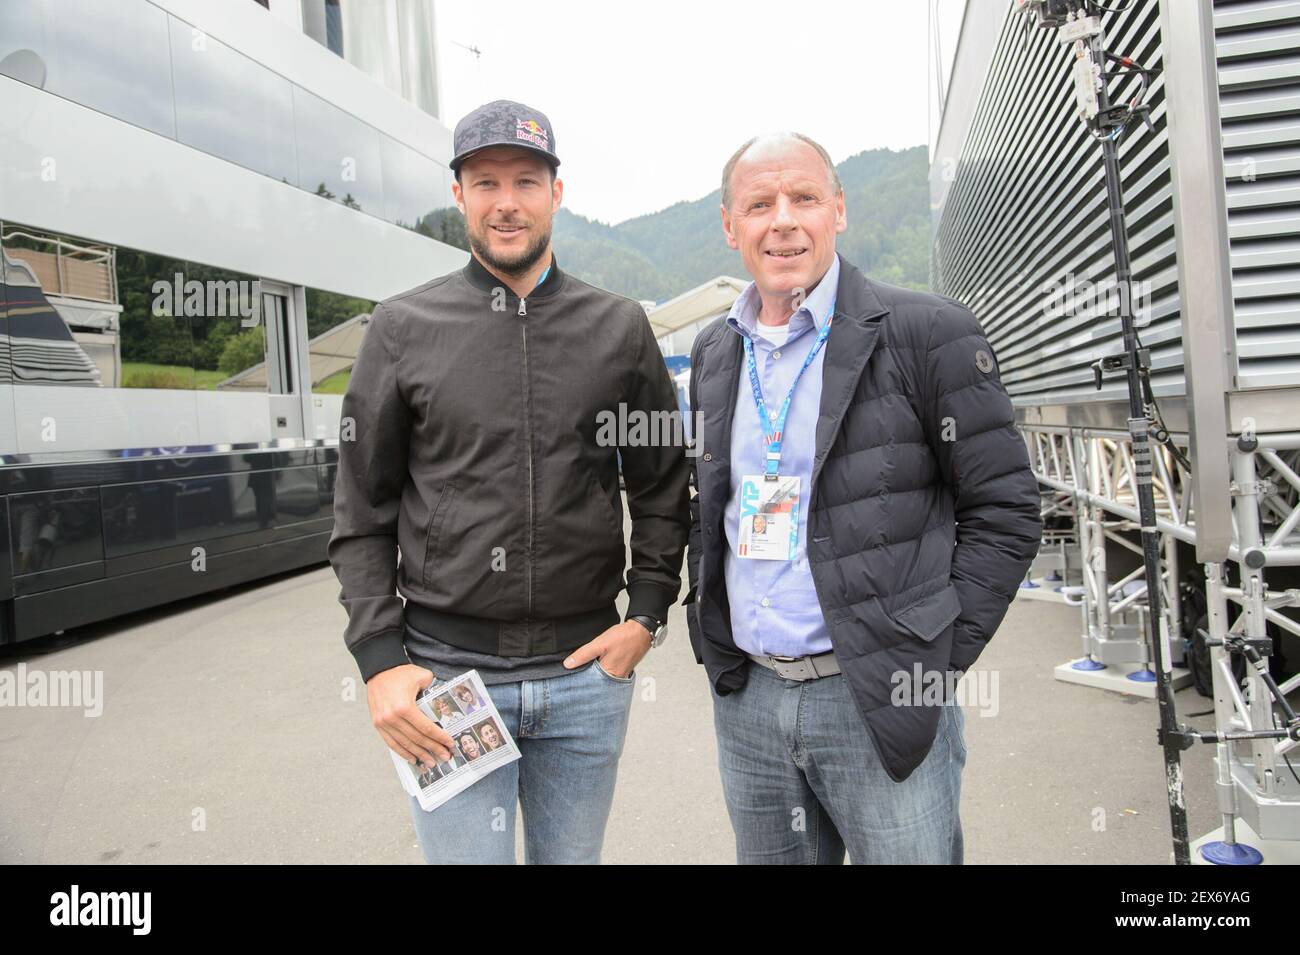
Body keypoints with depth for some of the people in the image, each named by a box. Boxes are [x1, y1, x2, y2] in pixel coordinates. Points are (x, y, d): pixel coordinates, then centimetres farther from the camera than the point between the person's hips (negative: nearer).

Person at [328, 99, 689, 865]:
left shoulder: (621, 327, 3)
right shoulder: (404, 327, 0)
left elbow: (663, 490, 9)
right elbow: (362, 513, 1)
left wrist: (646, 614, 0)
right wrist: (380, 659, -6)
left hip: (587, 671, 2)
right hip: (445, 676, -1)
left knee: (572, 856, 18)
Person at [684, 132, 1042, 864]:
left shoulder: (928, 332, -8)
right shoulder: (715, 352, 9)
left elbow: (1005, 509, -6)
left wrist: (934, 664, -10)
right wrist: (711, 626, 9)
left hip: (880, 701, -4)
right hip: (746, 701, 5)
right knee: (767, 857, 19)